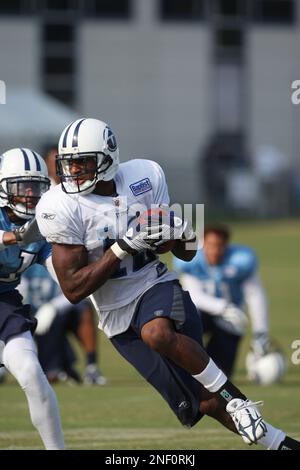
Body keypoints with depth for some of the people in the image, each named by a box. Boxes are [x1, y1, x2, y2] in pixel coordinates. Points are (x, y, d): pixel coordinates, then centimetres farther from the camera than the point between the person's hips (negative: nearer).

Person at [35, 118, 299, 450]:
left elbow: (185, 254, 6)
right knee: (204, 404, -3)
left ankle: (234, 397, -22)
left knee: (157, 332, -38)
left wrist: (184, 235, -19)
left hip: (156, 286, 0)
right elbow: (73, 290, -15)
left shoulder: (142, 179, -5)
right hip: (118, 318, 0)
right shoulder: (61, 208, -12)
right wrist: (124, 247, -22)